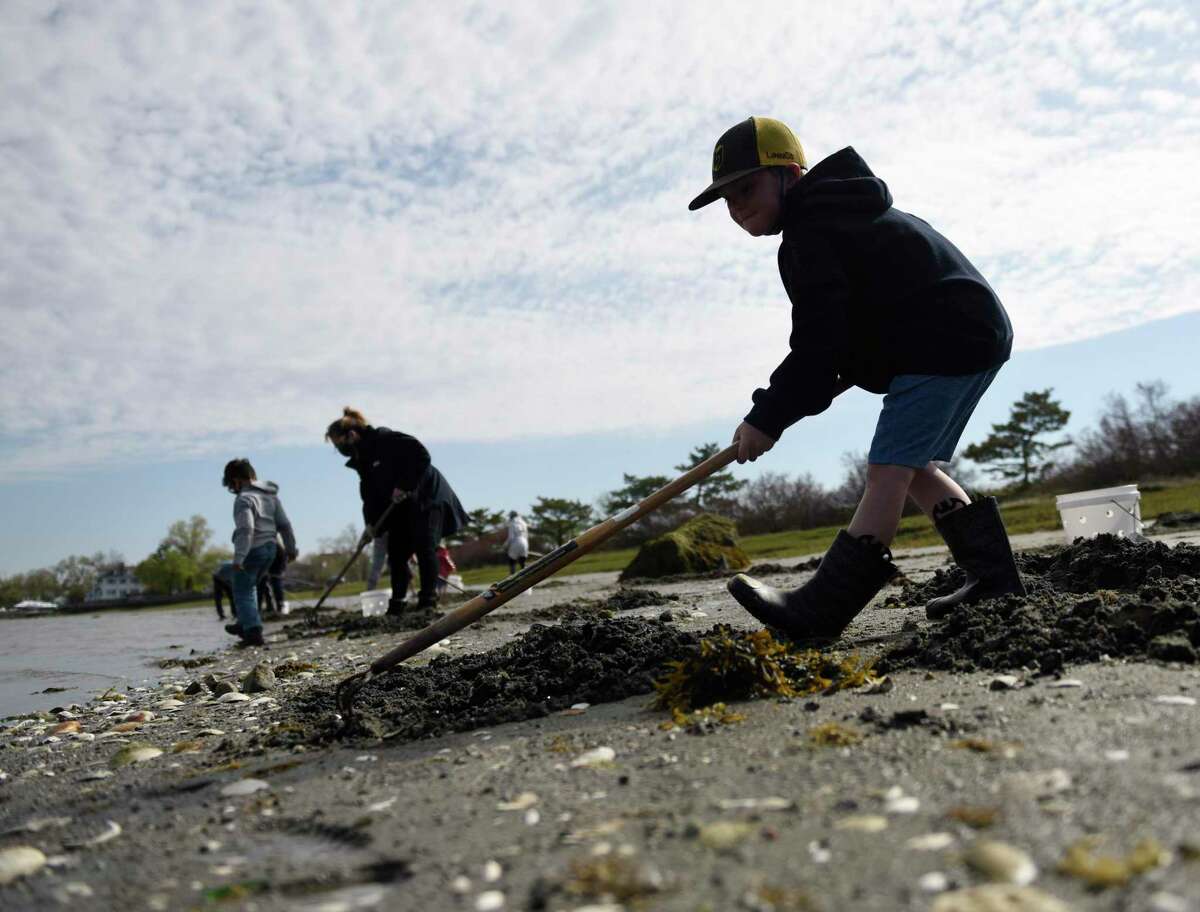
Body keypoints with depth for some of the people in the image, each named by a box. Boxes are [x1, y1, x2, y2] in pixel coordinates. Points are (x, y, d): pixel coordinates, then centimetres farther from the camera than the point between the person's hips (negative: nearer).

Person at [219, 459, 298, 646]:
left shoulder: (244, 498, -15)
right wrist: (291, 548, 19)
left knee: (242, 593, 1)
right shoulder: (271, 495, 11)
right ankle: (245, 624, 33)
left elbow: (246, 530, -25)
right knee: (249, 587, 26)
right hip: (270, 548, 8)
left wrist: (238, 558, -29)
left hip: (252, 550, -8)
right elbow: (284, 524, 13)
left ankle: (253, 632, -7)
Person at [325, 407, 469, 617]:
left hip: (428, 496, -8)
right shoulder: (361, 459, 6)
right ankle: (398, 604, 8)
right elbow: (369, 493, 6)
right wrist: (371, 523, -6)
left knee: (424, 547, -12)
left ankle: (428, 600, -7)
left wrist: (404, 486, -26)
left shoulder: (386, 439, -20)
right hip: (400, 507, 8)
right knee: (396, 552, 3)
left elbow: (421, 456, -26)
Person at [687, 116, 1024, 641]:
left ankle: (820, 611, -18)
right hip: (974, 336, 11)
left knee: (888, 470, -16)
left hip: (946, 342, -11)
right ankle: (995, 580, 17)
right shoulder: (838, 213, 21)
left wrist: (767, 419, -12)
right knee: (915, 468, 14)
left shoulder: (807, 237, -13)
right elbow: (839, 335, 23)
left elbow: (817, 349, -19)